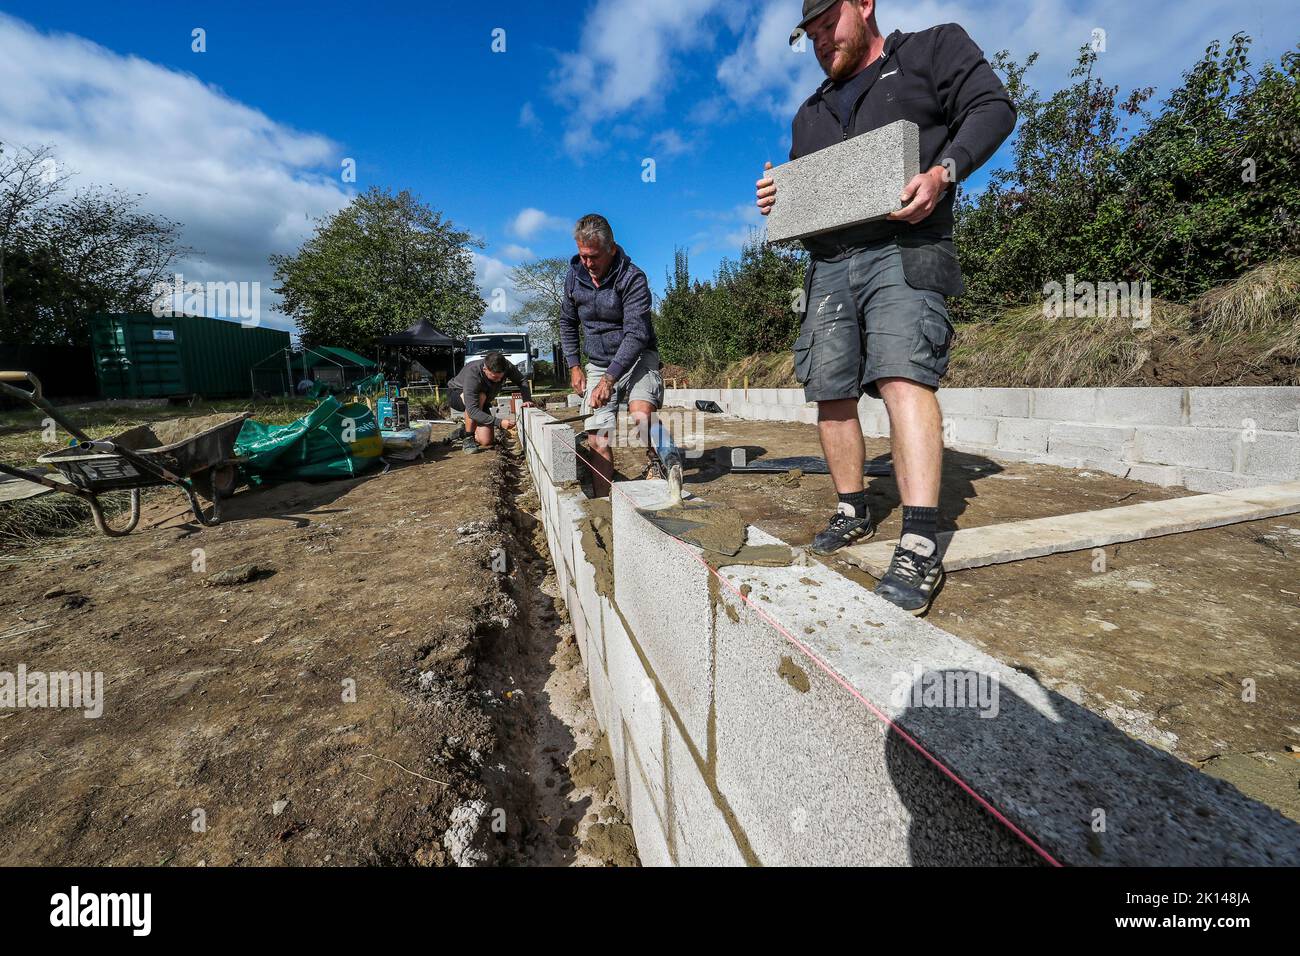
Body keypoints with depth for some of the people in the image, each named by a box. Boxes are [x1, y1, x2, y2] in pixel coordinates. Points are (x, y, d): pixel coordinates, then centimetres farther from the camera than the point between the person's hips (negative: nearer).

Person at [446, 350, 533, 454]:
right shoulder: (472, 374, -40)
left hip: (482, 401, 5)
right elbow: (472, 411, -44)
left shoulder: (506, 366, -27)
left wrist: (527, 399, -25)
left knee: (487, 442, -9)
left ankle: (463, 431, 24)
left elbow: (522, 381, -7)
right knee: (480, 396, -40)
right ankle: (468, 438, -21)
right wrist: (499, 422, -50)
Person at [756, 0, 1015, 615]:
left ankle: (920, 547, -27)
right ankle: (852, 513, 14)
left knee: (903, 378, -25)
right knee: (830, 393, 0)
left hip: (903, 251, -6)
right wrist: (777, 200, 7)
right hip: (828, 264, 6)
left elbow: (992, 106, 5)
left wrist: (944, 170, -14)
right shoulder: (810, 113, 30)